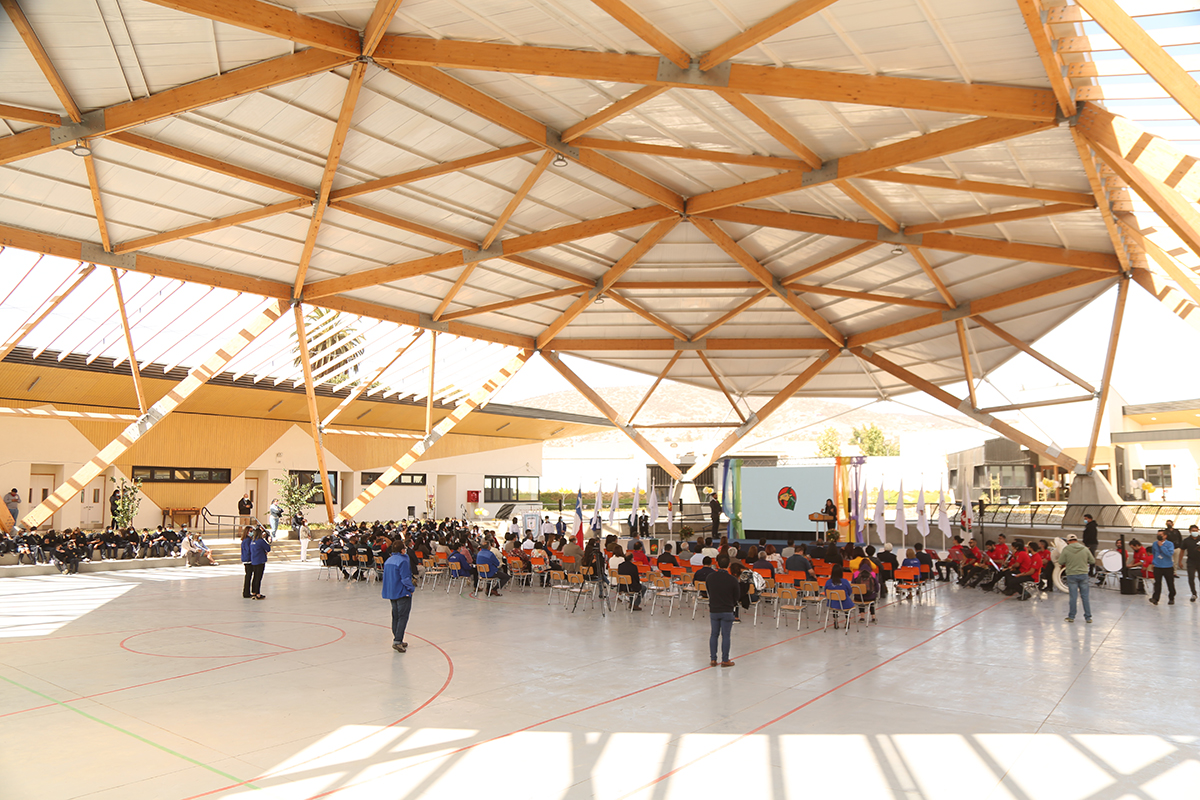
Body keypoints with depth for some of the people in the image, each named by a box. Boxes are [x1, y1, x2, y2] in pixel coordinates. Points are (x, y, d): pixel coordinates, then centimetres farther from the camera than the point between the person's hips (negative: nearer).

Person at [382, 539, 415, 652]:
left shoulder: (388, 560, 9)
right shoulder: (402, 561, -17)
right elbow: (405, 578, -20)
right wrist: (411, 589, -8)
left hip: (391, 592, 8)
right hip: (402, 593, -8)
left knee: (395, 616, 15)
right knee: (403, 616, -6)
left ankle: (396, 640, 21)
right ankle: (397, 641, -13)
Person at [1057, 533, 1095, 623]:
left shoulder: (1066, 549, -8)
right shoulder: (1085, 549, 0)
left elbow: (1061, 562, -6)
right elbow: (1092, 561, 6)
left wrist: (1060, 556, 13)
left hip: (1071, 575, -2)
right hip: (1083, 574, 2)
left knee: (1073, 597, 4)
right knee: (1085, 596, 8)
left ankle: (1071, 617, 10)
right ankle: (1088, 617, 12)